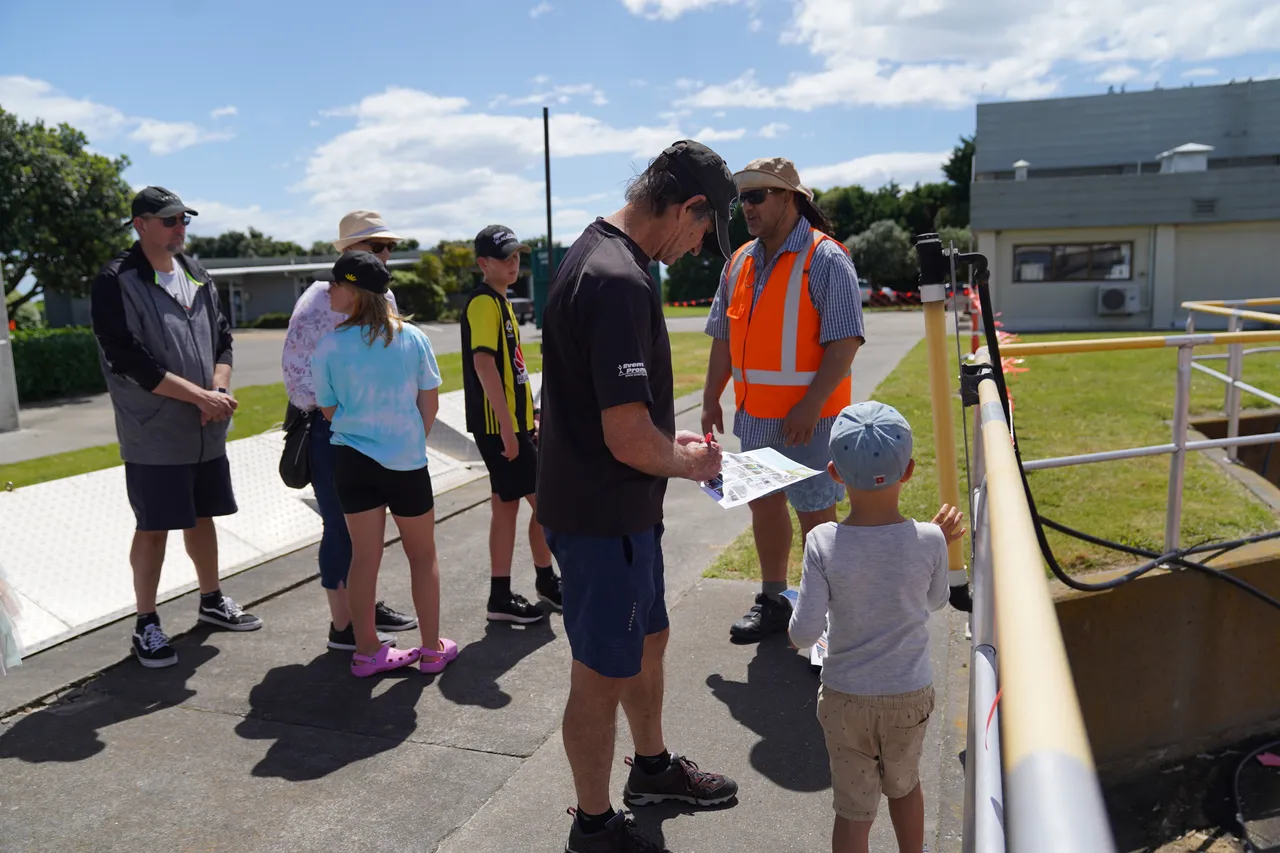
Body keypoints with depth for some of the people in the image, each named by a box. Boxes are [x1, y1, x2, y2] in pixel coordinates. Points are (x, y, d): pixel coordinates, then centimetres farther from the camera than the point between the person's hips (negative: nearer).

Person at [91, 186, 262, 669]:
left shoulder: (197, 276, 10)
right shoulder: (117, 283, -10)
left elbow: (221, 338, 12)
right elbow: (129, 360, -17)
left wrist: (219, 391, -7)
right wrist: (202, 396, -19)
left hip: (206, 430, 6)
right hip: (154, 434, -6)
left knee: (202, 516, 17)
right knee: (153, 528, 1)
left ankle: (211, 602, 33)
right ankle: (146, 626, 15)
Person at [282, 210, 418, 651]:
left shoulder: (383, 297, 10)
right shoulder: (322, 299, -14)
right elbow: (294, 364, -16)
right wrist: (318, 411, -15)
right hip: (331, 429, -8)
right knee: (341, 525, 0)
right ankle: (342, 626, 12)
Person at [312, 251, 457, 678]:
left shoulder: (330, 346, -7)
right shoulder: (413, 337, -5)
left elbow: (328, 411, 3)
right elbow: (430, 405, 1)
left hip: (353, 460, 1)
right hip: (407, 461, -1)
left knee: (364, 557, 10)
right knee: (422, 555, 13)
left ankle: (367, 650, 21)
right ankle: (432, 648, 22)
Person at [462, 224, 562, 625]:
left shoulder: (499, 301, 16)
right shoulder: (483, 302, -13)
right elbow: (483, 363, -23)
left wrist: (527, 418, 22)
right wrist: (507, 425, -25)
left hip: (511, 422, 10)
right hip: (499, 424, -10)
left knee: (507, 505, 12)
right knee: (545, 500, -2)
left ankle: (501, 597, 21)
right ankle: (546, 580, 15)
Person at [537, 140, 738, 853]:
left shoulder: (597, 253, 7)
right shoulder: (619, 282, -26)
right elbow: (629, 440, -29)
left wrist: (668, 437, 13)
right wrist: (689, 462, -10)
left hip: (620, 507, 10)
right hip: (605, 517, -10)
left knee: (648, 639, 25)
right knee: (604, 674, 8)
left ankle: (654, 768, 48)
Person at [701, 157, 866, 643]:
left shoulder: (825, 259, -11)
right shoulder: (740, 262, 11)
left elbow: (845, 342, -16)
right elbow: (725, 338, 16)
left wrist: (810, 406, -23)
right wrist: (711, 398, 12)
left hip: (806, 415, -7)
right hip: (753, 413, 7)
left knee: (815, 512, 1)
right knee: (764, 503, 15)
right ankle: (772, 601, 31)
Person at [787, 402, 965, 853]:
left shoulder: (823, 544, -21)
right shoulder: (928, 541, -17)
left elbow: (803, 634, -19)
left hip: (845, 697, -2)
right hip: (911, 694, 2)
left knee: (853, 808, 14)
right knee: (904, 784, 28)